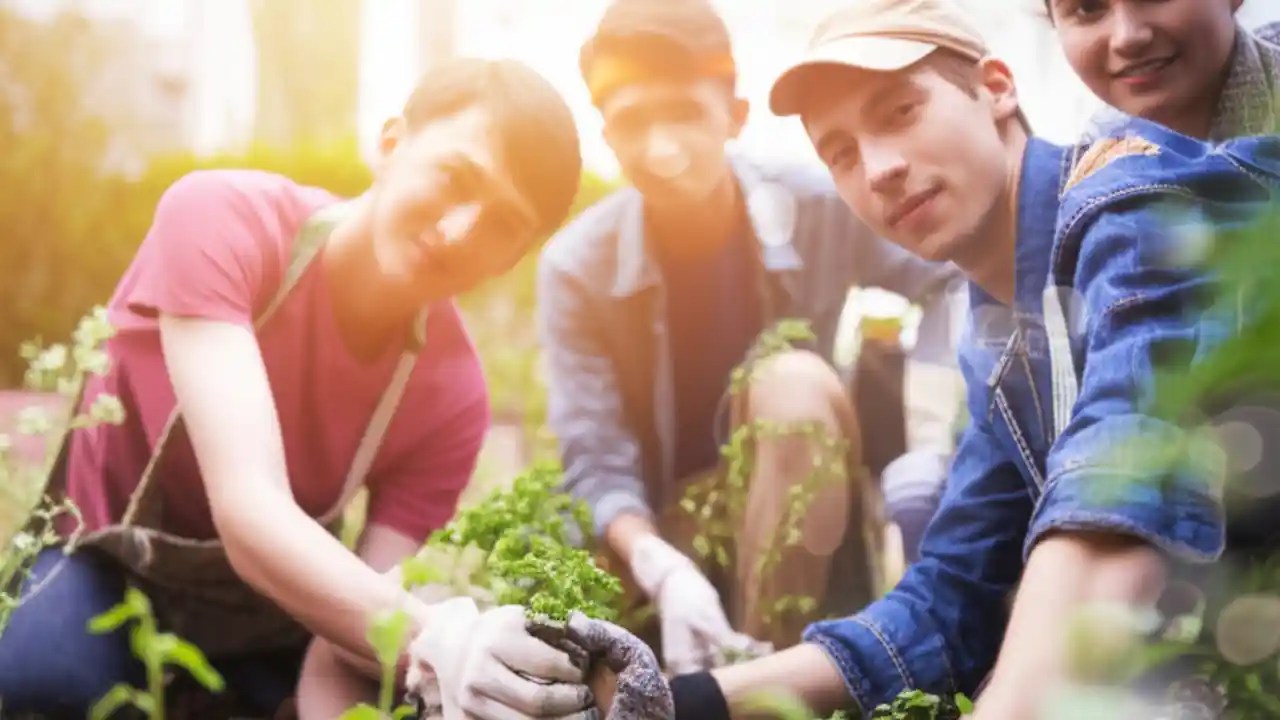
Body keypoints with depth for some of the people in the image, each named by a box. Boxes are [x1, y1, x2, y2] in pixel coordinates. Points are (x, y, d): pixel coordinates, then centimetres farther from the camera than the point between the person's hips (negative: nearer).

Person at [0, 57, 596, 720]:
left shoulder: (451, 392, -20)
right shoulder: (221, 220, -29)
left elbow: (359, 619, -22)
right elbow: (248, 510, -41)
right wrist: (434, 640, -57)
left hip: (259, 613, 4)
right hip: (103, 560, -3)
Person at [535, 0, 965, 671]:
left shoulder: (816, 209, -16)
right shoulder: (576, 265, -15)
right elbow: (596, 461, -18)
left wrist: (930, 437, -19)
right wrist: (664, 569, -39)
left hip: (804, 515, 0)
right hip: (669, 529, 0)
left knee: (792, 380, -34)